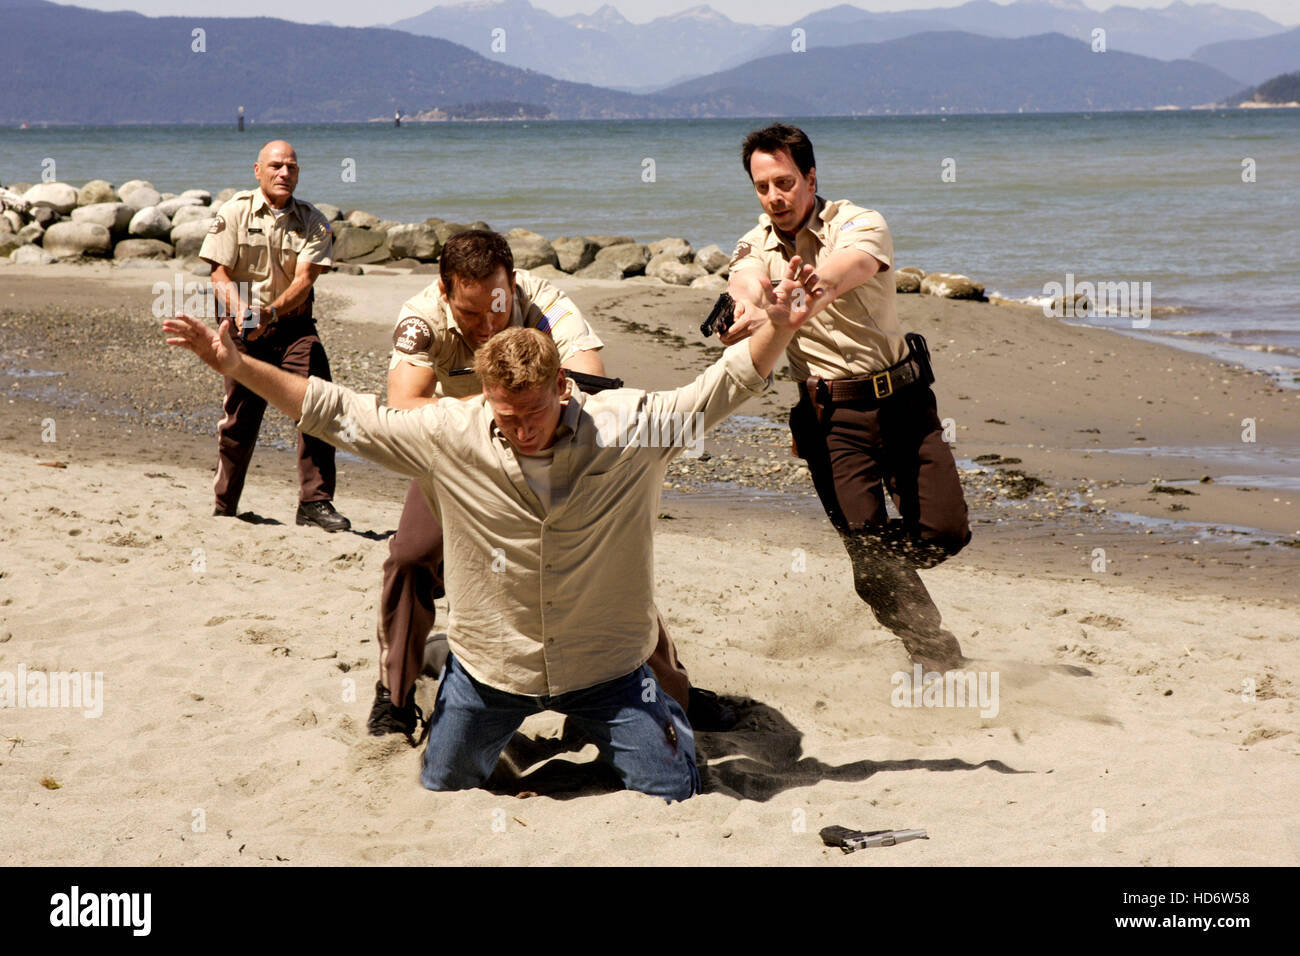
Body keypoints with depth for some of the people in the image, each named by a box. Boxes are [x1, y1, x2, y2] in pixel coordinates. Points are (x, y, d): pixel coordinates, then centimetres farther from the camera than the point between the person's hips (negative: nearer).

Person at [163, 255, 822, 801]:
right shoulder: (449, 436, -15)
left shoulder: (627, 428, -16)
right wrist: (236, 366, -14)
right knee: (441, 791, 17)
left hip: (606, 669, -1)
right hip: (488, 669, 1)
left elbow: (724, 388, -10)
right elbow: (340, 415, -10)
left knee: (675, 793, 0)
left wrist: (776, 329, -26)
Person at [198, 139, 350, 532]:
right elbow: (220, 275, -5)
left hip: (293, 324, 1)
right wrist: (239, 312, -24)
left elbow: (304, 278, -11)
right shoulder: (235, 212, 0)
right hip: (244, 327, -1)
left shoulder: (312, 221, 1)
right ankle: (224, 507, 20)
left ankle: (315, 501, -10)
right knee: (239, 417, 3)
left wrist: (271, 311, -28)